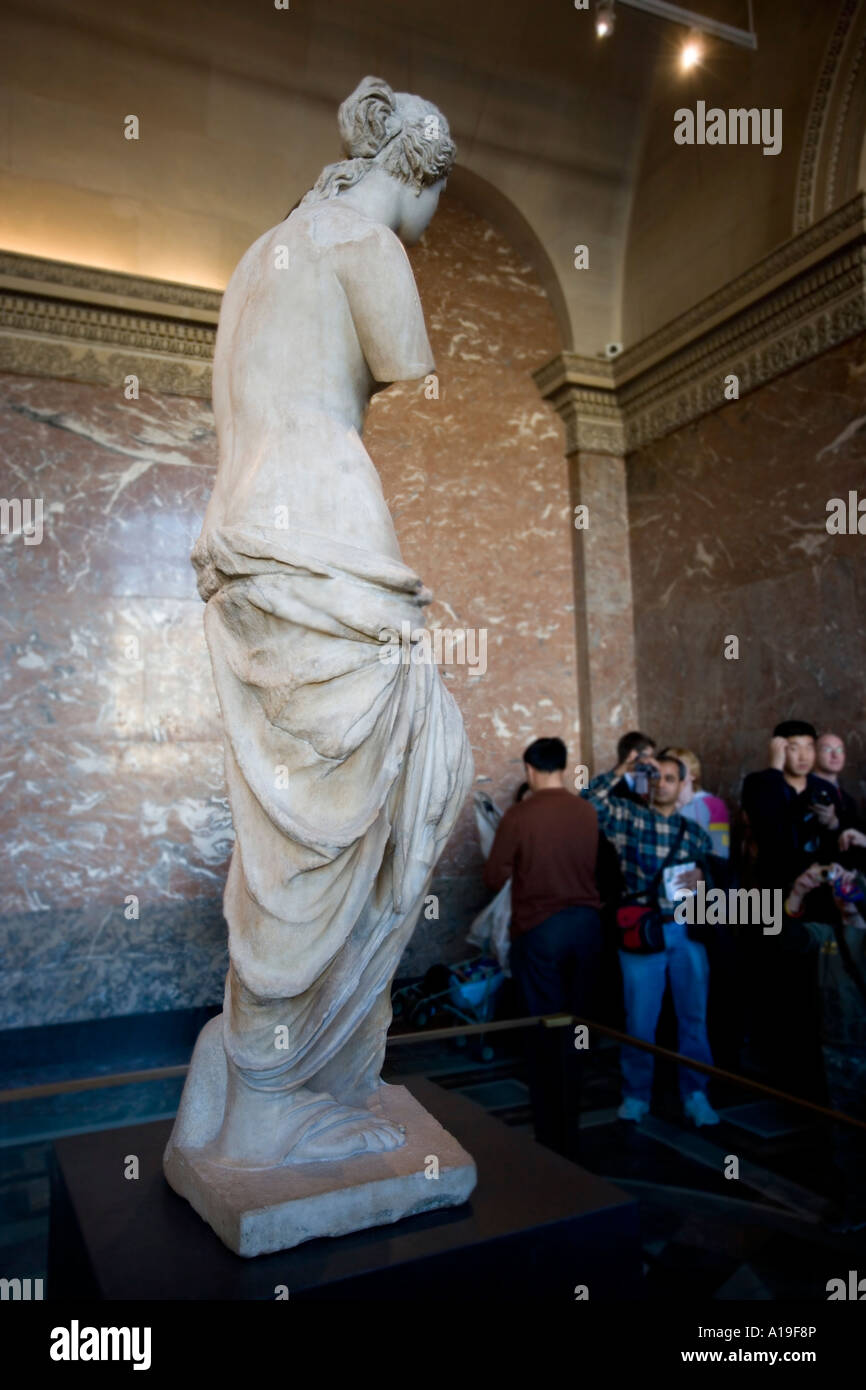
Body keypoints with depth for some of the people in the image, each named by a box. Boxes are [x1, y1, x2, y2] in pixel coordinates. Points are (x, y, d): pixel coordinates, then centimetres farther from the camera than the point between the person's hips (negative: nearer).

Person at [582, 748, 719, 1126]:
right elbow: (590, 801, -14)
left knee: (694, 1016, 9)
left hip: (688, 929, 2)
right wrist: (621, 770, -19)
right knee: (640, 1019, 6)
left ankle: (695, 1094, 24)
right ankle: (636, 1094, 22)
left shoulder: (694, 832, 10)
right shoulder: (629, 817, 2)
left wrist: (701, 878, -8)